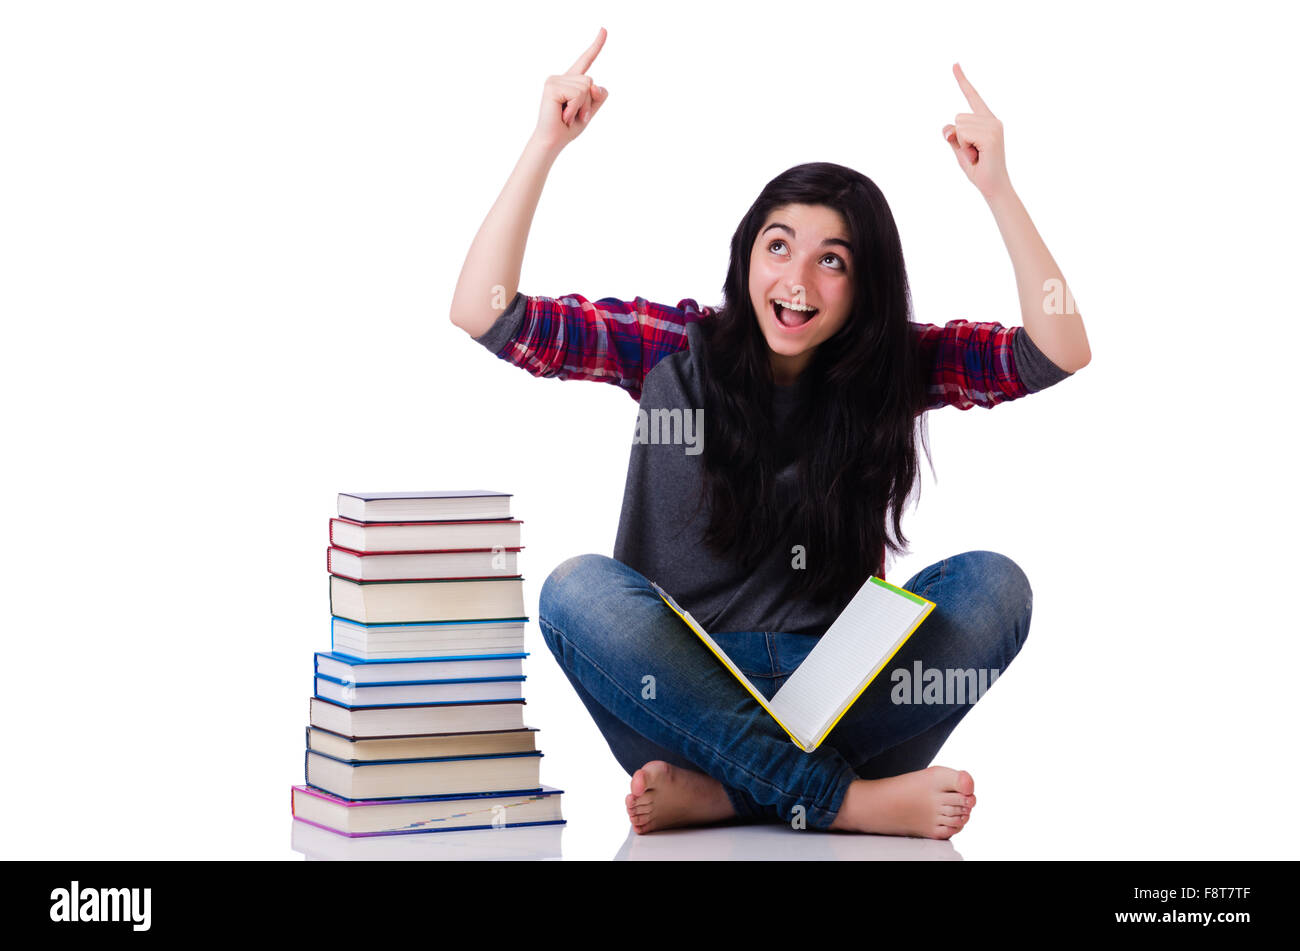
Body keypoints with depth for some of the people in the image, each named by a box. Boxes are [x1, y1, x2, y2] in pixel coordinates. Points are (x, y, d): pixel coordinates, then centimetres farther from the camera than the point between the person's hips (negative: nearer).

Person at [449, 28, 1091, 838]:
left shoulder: (896, 367, 4)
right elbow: (484, 313, -6)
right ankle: (844, 800, -35)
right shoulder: (674, 347, 2)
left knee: (993, 585, -23)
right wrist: (546, 146, -12)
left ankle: (722, 791, -32)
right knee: (579, 589, -30)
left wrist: (997, 188, -16)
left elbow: (1060, 351, -8)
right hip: (683, 676, -1)